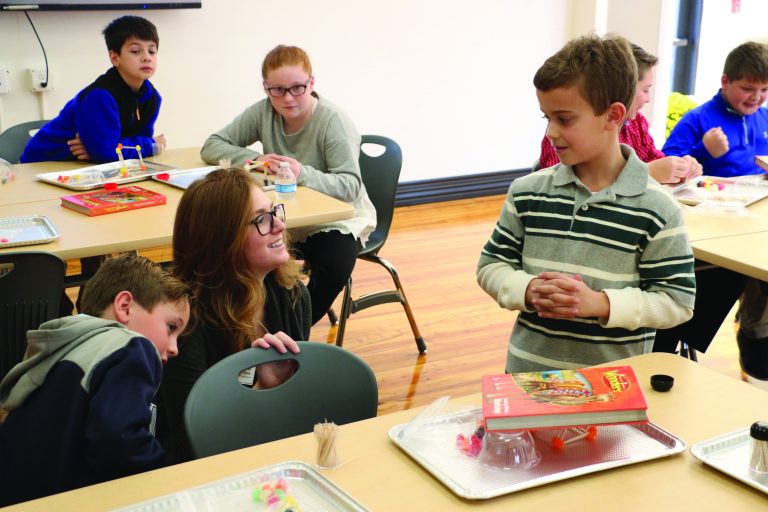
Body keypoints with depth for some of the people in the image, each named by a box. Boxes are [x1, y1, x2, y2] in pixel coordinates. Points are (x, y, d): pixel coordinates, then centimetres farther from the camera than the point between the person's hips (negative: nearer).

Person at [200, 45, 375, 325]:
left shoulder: (333, 121, -19)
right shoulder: (263, 112, -5)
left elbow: (350, 186, -25)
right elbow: (211, 146, -3)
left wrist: (303, 173, -42)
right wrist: (255, 158, -21)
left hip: (337, 219, -4)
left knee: (334, 264, -33)